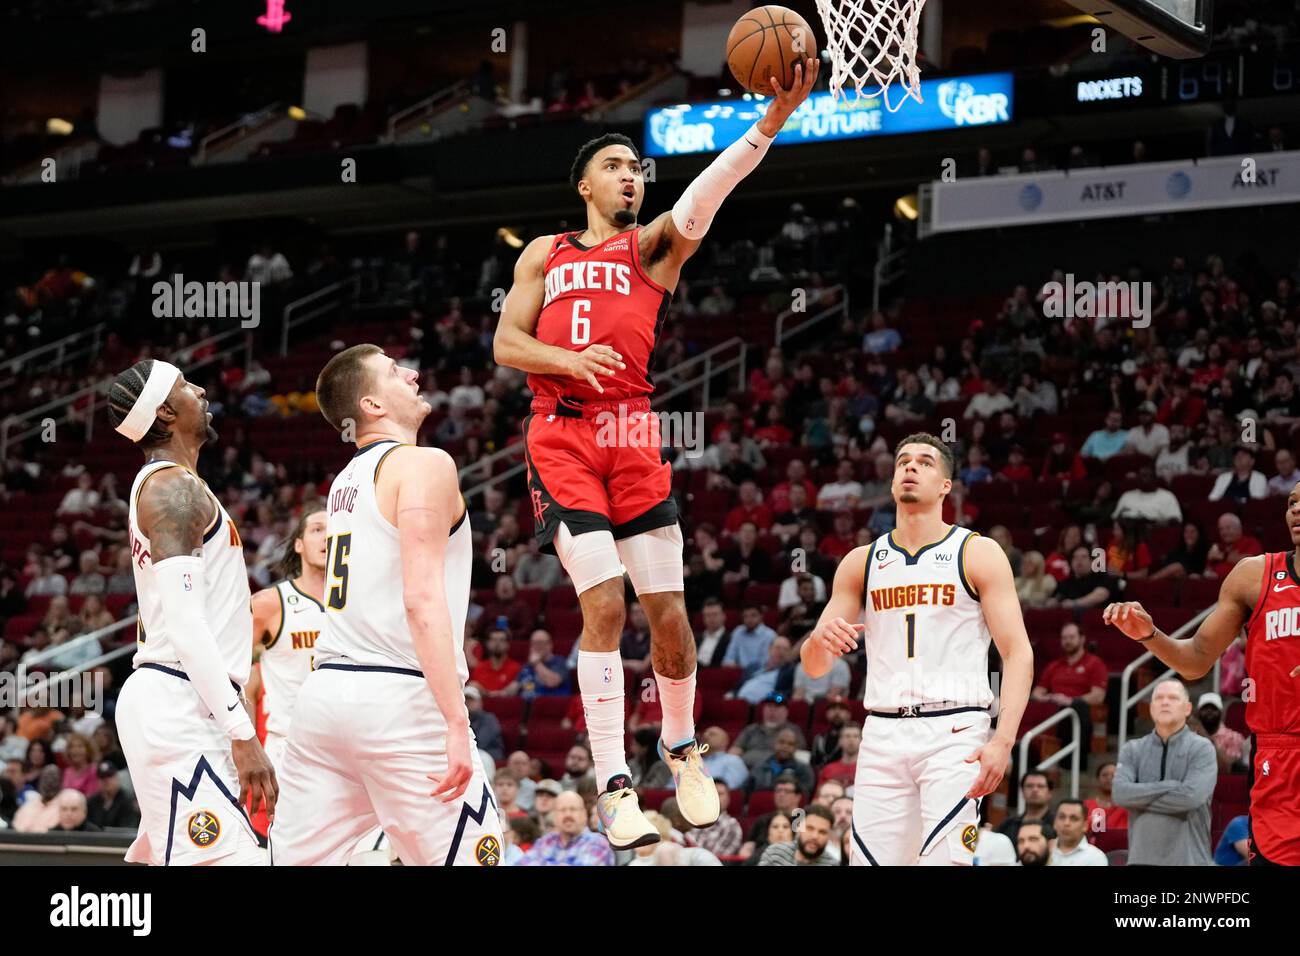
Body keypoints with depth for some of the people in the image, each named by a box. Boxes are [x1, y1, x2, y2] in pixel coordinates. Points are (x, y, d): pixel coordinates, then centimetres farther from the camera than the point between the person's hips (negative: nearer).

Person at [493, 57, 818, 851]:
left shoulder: (655, 246, 11)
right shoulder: (545, 255, 16)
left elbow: (703, 198, -8)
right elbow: (506, 345, 9)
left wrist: (772, 121, -25)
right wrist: (570, 361, -13)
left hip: (634, 435, 1)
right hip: (562, 436, -1)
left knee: (669, 611, -1)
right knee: (604, 604, -13)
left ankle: (683, 748, 25)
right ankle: (614, 786, -8)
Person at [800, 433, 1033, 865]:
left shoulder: (979, 553, 3)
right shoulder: (861, 562, 14)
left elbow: (1018, 654, -4)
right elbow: (814, 667, 14)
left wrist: (1003, 741, -17)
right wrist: (820, 640, -12)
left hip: (954, 732, -4)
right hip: (883, 733, 4)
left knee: (946, 860, -17)